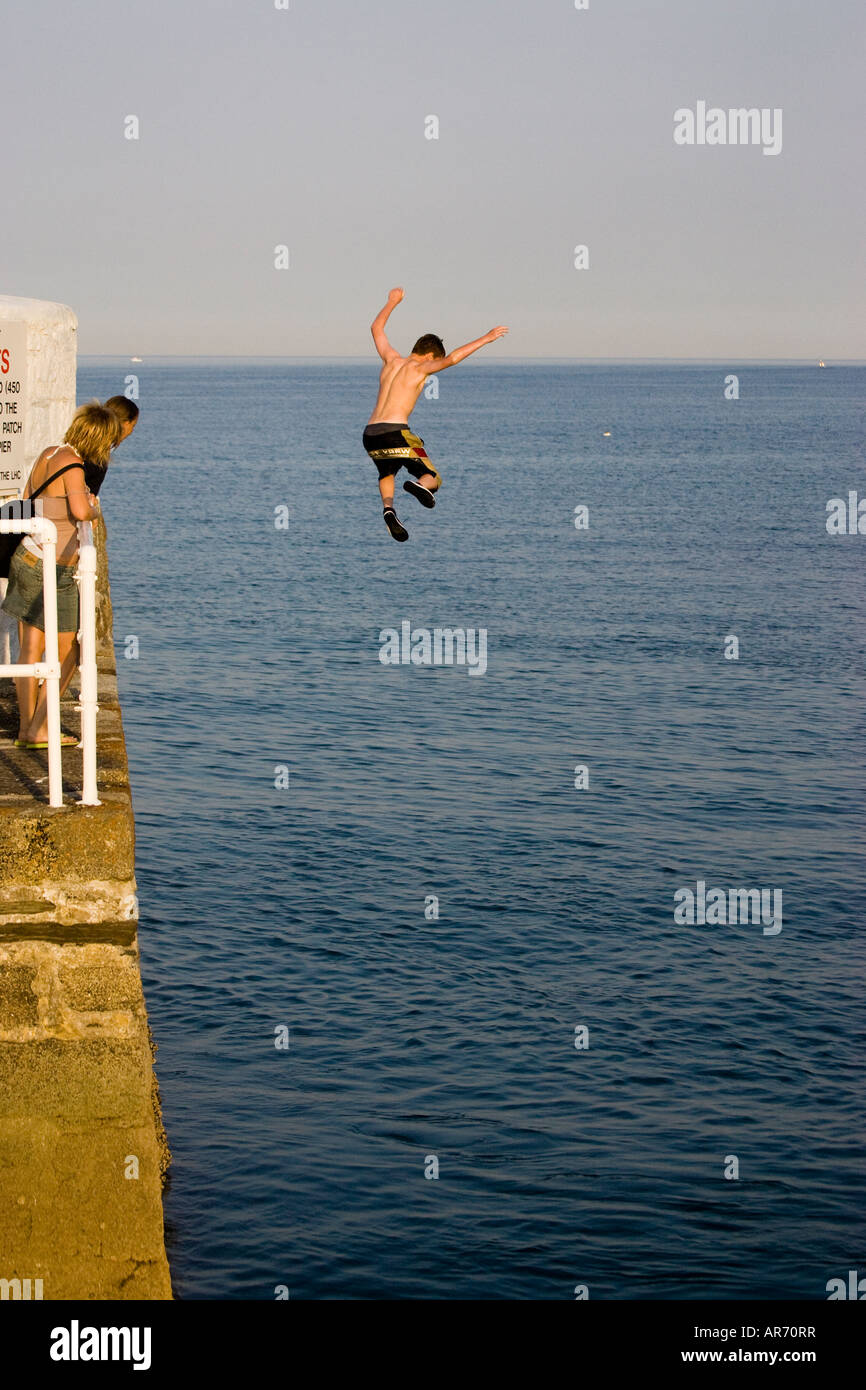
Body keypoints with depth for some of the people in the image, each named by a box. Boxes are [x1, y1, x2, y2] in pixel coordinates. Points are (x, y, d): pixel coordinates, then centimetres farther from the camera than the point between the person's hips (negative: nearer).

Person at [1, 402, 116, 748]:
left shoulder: (48, 454, 9)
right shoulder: (71, 464, -17)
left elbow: (28, 500, 23)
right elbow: (79, 510, -32)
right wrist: (94, 509, -11)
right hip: (52, 571, -8)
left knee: (29, 652, 10)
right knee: (66, 656, 5)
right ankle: (39, 730, 7)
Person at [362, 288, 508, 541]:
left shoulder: (391, 360, 19)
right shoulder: (419, 368, 3)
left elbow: (376, 328, 33)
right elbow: (451, 359, -14)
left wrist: (393, 302, 47)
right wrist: (485, 339, -8)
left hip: (370, 435, 6)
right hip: (396, 432, -6)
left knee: (386, 474, 32)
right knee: (433, 479, 6)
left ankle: (388, 507, 1)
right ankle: (420, 485, -30)